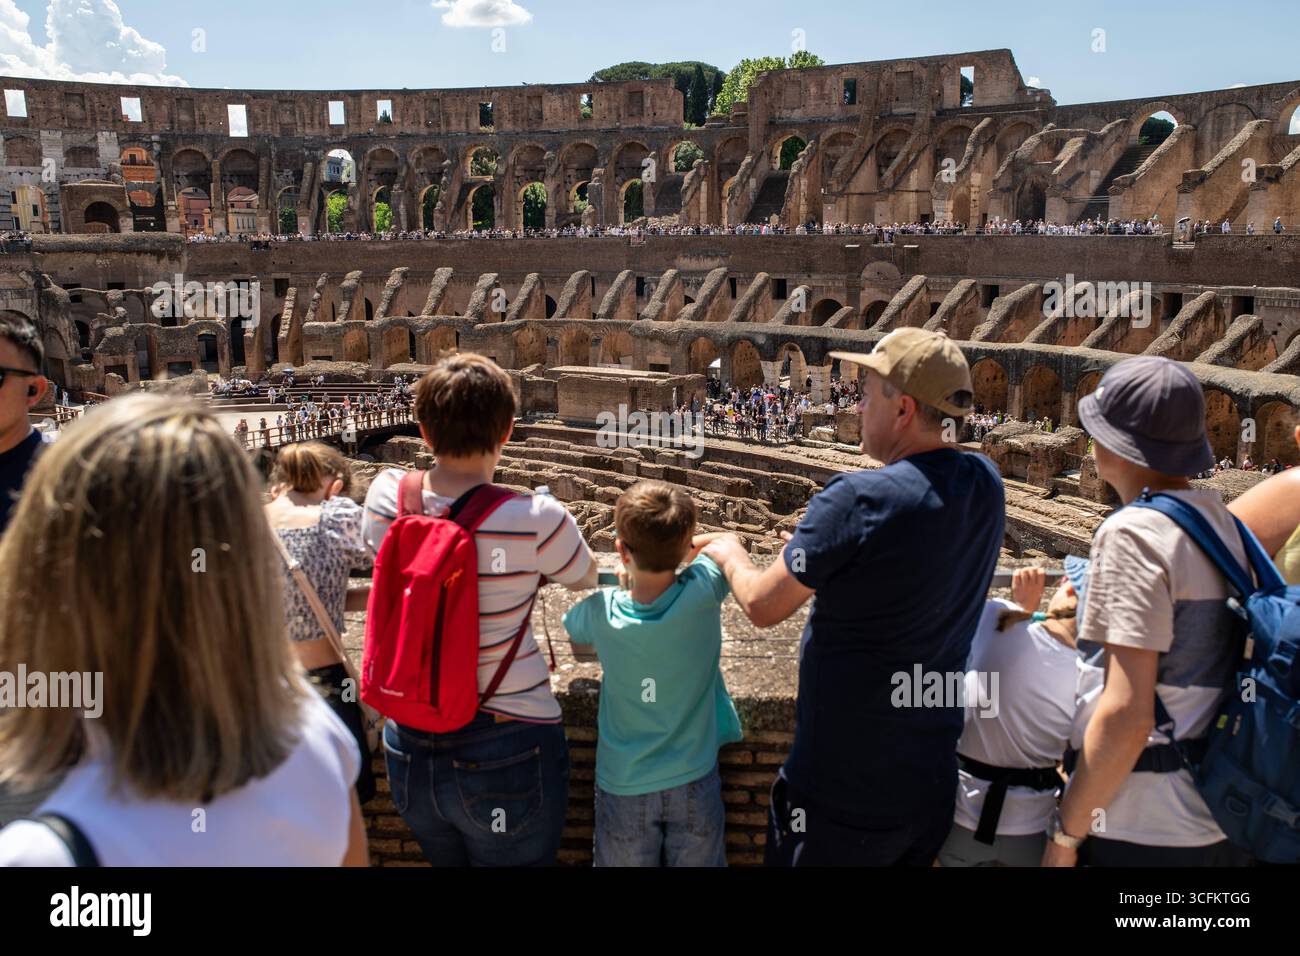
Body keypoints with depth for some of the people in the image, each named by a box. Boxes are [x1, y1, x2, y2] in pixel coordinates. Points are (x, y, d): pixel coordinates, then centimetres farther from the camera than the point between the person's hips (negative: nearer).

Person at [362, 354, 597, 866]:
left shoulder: (385, 498, -10)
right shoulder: (536, 520, -22)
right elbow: (587, 577, 0)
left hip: (410, 750, 4)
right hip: (506, 755, -4)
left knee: (446, 860, 27)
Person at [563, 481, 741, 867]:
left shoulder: (601, 611, -20)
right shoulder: (703, 592, -22)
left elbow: (578, 647, 6)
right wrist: (669, 552, 0)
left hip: (624, 788, 0)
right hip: (694, 784, 0)